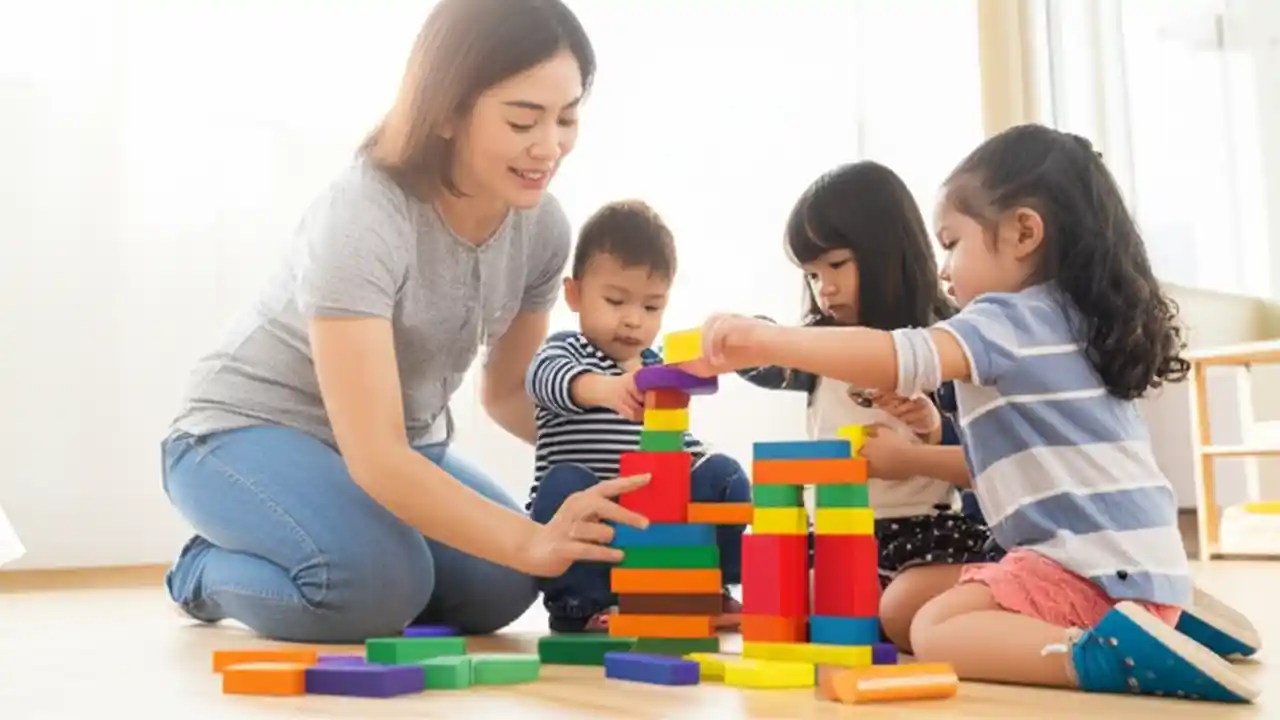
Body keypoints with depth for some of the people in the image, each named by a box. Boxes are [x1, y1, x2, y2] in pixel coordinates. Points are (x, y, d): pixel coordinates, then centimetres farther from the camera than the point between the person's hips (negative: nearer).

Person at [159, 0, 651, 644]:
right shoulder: (361, 218, -31)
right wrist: (530, 540, -49)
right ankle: (210, 572, 1)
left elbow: (508, 390, 3)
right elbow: (373, 455, -37)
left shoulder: (541, 226, -11)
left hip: (398, 449, 7)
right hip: (248, 435, -6)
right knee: (379, 583, -32)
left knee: (497, 588, -15)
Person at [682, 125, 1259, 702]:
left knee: (934, 628, -9)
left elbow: (904, 359, -28)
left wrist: (763, 341, -32)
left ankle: (1100, 653, -26)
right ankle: (1151, 623, 7)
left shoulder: (1009, 320, -9)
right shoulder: (1074, 319, 19)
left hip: (1092, 563, -9)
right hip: (1142, 566, 9)